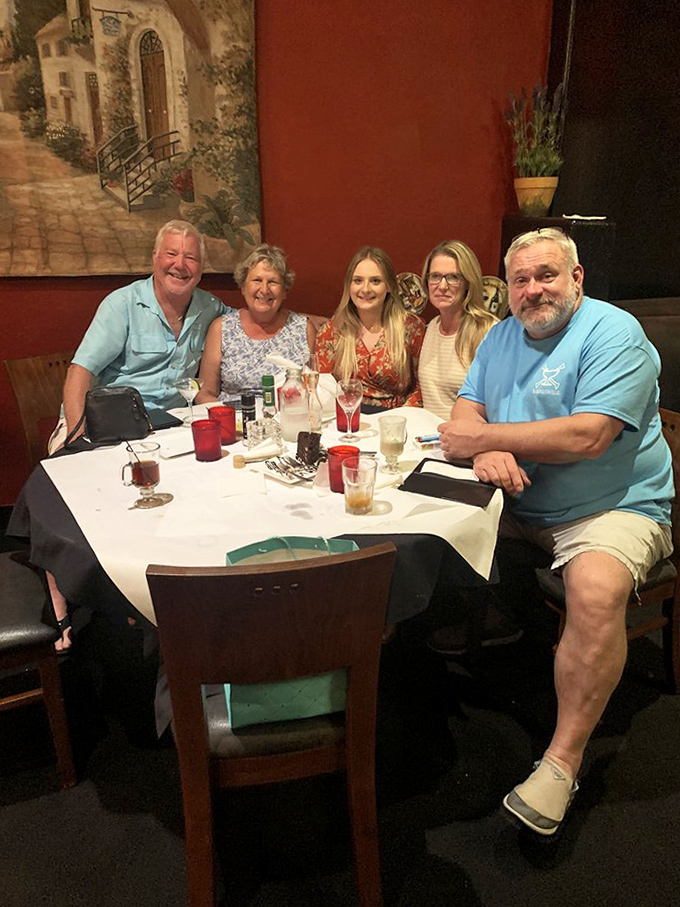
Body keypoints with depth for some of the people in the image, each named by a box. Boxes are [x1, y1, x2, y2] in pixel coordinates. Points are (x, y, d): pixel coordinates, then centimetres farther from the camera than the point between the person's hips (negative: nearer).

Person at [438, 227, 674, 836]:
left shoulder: (614, 334, -12)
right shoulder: (502, 337, 12)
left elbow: (588, 437, -24)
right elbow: (467, 409, 8)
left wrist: (484, 436, -19)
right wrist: (487, 451, -17)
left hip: (614, 509, -6)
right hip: (518, 507, 7)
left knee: (597, 591, -33)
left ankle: (563, 760, -19)